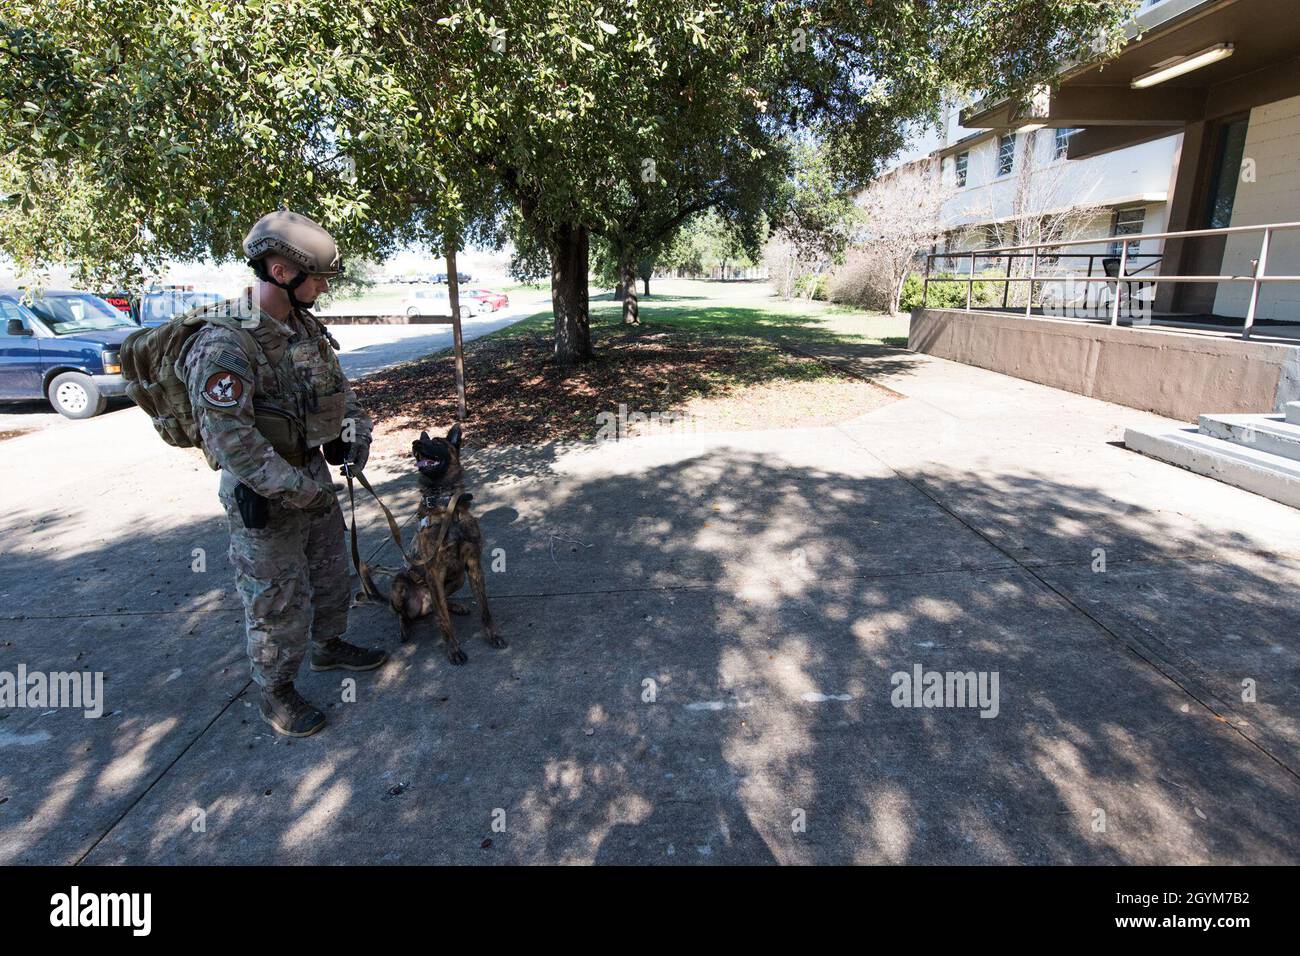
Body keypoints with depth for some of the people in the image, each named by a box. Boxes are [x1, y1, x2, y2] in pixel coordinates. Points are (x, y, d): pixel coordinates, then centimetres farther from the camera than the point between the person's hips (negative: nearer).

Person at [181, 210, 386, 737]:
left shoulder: (307, 328, 2)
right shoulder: (226, 345, -24)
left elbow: (339, 386, 16)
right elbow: (231, 438, -27)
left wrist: (356, 429, 0)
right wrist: (294, 488, -24)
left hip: (312, 472, 8)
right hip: (262, 493, -8)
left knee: (331, 571, 22)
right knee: (278, 599, 5)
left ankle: (329, 645, 44)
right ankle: (276, 692, 25)